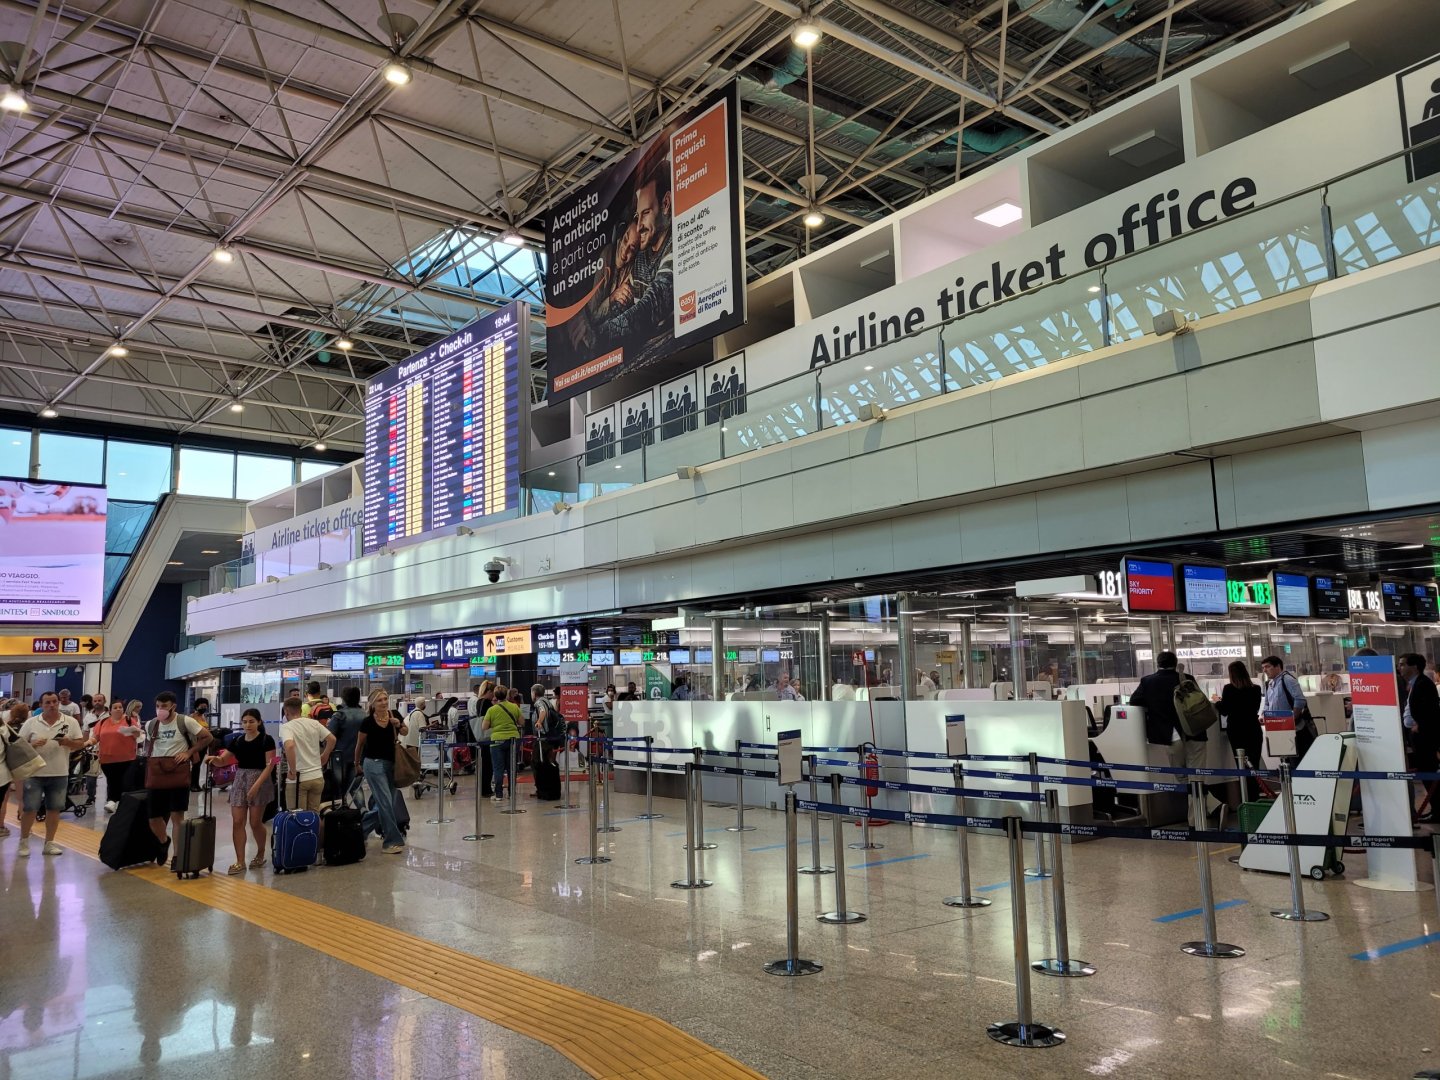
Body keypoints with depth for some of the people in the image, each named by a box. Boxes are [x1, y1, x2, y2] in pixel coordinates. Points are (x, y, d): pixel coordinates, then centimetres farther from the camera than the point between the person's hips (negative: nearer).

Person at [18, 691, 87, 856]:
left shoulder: (71, 722, 1)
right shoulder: (31, 723, -1)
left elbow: (81, 743, 2)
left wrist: (68, 742, -18)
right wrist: (33, 744, -19)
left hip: (59, 774, 1)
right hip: (35, 773, -1)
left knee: (54, 809, 8)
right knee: (29, 808, 1)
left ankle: (49, 843, 18)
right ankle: (24, 842, 18)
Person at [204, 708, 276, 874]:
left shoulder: (266, 740, -6)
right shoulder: (237, 740, 9)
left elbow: (270, 765, -10)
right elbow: (223, 760, 8)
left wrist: (257, 784, -19)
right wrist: (213, 758, -15)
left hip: (260, 781, -5)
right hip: (239, 780, 5)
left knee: (255, 822, 0)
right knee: (237, 822, -2)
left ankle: (260, 854, 23)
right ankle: (240, 862, 4)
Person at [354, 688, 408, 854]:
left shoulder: (394, 716, -2)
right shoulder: (368, 722, -10)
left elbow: (405, 732, 14)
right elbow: (360, 744, 4)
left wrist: (399, 725, -8)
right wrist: (357, 764, 16)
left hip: (391, 764, 5)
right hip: (374, 764, -5)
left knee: (382, 804, 10)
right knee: (385, 802, -9)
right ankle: (392, 841, -2)